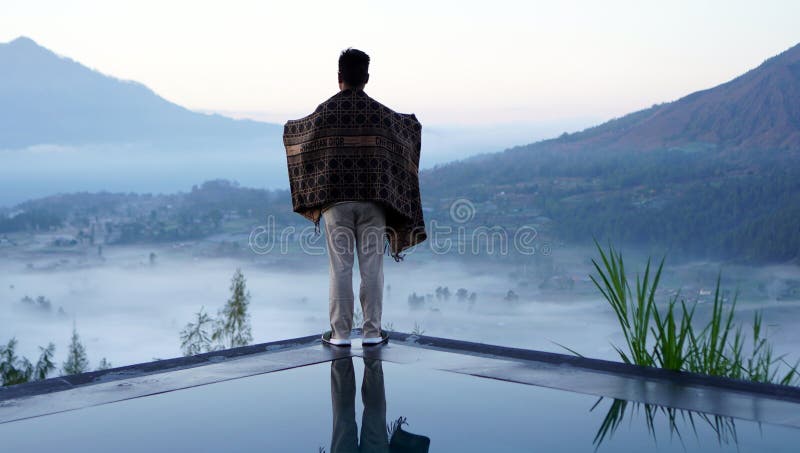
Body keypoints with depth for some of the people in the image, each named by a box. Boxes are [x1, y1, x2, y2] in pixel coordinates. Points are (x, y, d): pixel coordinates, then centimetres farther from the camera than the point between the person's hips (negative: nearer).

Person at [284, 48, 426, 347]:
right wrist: (414, 124, 43)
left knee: (340, 267, 3)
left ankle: (341, 333, 5)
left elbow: (297, 132, 17)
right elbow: (406, 127, 20)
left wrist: (288, 128, 40)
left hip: (335, 199, 0)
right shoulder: (379, 112, 0)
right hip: (373, 198, 0)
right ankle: (372, 332, 7)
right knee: (372, 267, 4)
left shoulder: (325, 111, -2)